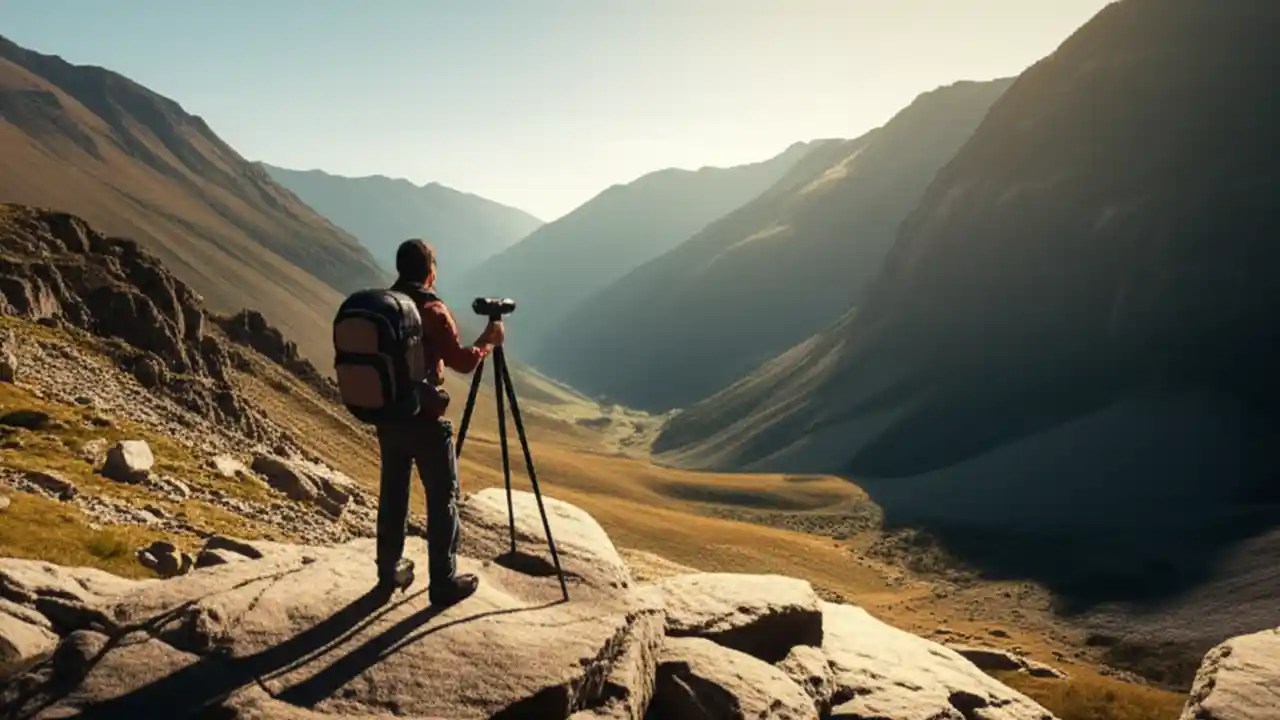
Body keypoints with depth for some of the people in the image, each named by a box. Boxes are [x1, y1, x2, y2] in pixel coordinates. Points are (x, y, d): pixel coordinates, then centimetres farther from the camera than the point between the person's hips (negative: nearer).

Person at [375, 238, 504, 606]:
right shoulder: (432, 310, -15)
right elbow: (462, 361, -13)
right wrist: (489, 340, 2)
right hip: (425, 419, -7)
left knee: (393, 492, 16)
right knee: (442, 498, 3)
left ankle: (390, 571, 28)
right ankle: (444, 582, 8)